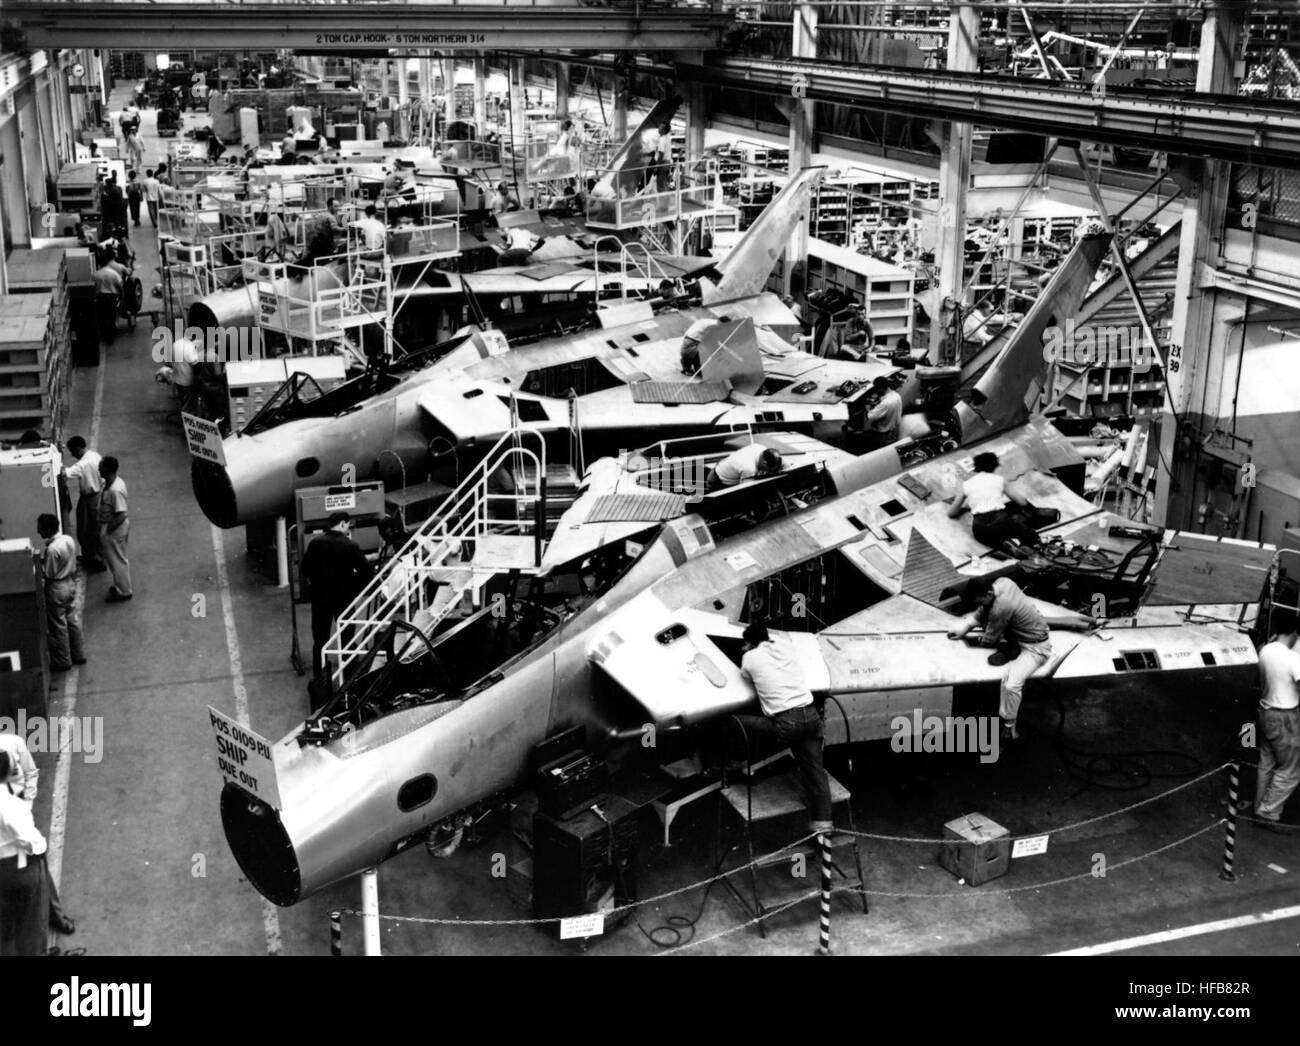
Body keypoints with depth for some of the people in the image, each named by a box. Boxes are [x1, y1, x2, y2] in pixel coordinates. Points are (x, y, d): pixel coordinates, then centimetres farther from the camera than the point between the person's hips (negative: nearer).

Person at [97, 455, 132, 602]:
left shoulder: (115, 490, -32)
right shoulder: (112, 481, -1)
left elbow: (121, 516, -30)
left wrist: (107, 529, -18)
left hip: (114, 530, -9)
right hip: (113, 526, 9)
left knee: (117, 561, 8)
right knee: (118, 559, 24)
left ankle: (123, 592, 23)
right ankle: (121, 586, 40)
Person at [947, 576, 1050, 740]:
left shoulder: (1000, 609, -34)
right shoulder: (1003, 582, -12)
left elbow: (989, 639, -17)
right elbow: (981, 613, 5)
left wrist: (965, 637, -2)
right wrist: (965, 627, -5)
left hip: (1035, 648, -10)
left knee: (1011, 682, -30)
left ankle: (1009, 727, -11)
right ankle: (1008, 648, 7)